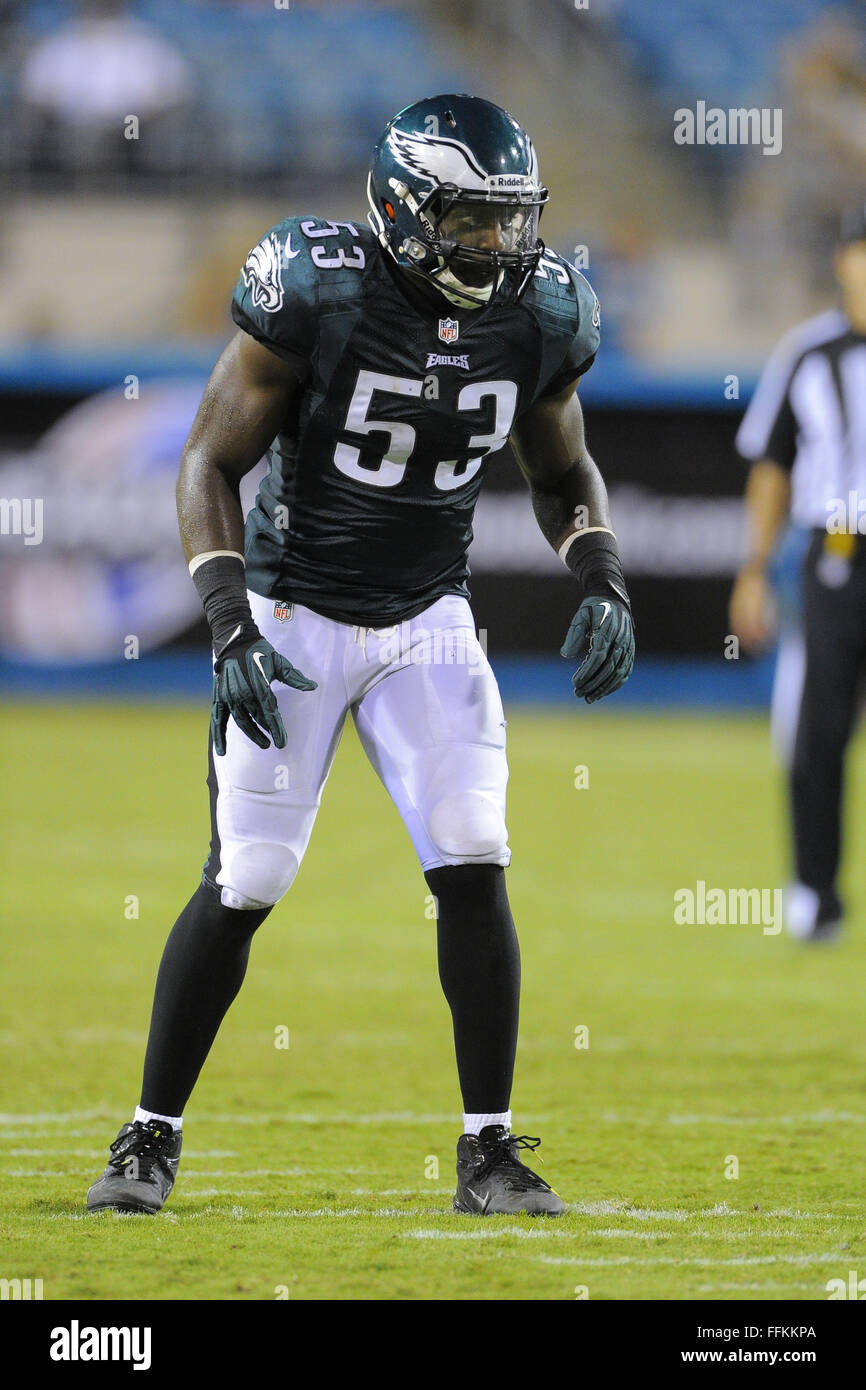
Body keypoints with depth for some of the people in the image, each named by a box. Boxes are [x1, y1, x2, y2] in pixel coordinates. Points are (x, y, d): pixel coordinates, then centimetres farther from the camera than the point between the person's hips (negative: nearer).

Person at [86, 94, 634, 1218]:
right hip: (293, 616, -3)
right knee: (241, 888, -3)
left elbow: (564, 476, 11)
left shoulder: (540, 318, -7)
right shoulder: (315, 294, -20)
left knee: (473, 871, -9)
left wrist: (604, 582, -7)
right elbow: (211, 463, -12)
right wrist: (229, 626, -23)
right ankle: (152, 1137, 13)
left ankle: (490, 1150, 1)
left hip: (426, 621, 3)